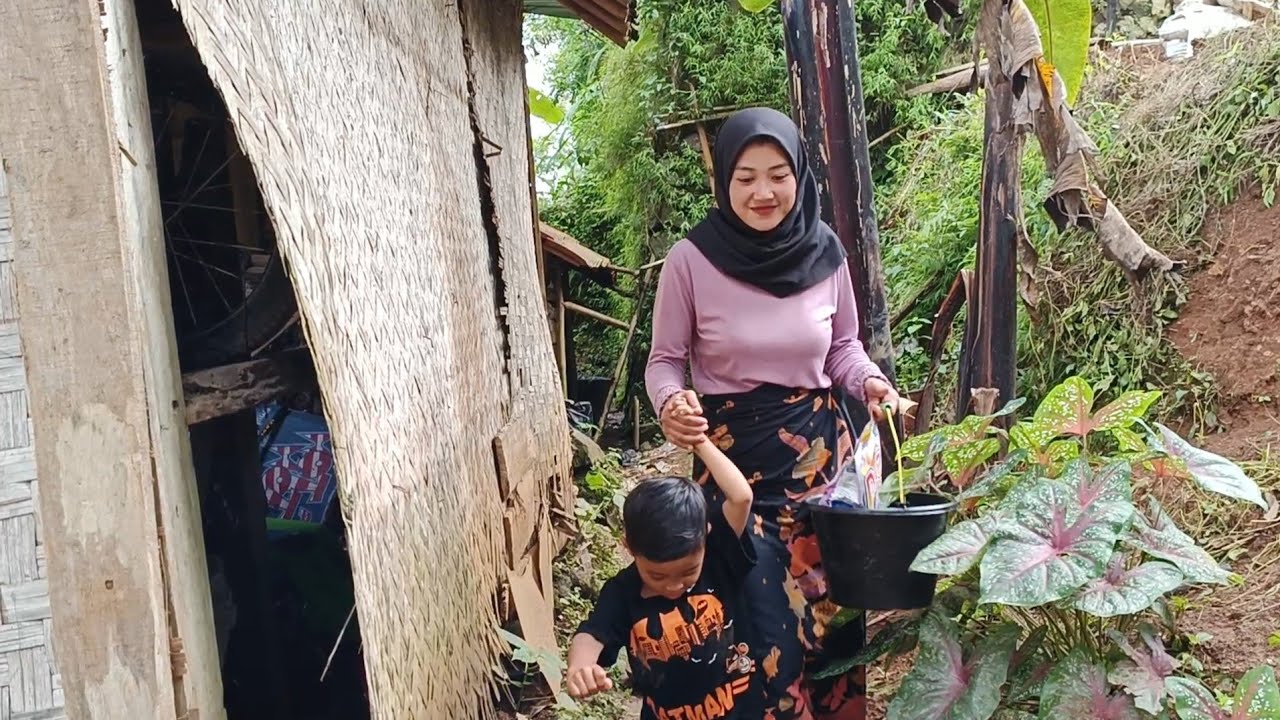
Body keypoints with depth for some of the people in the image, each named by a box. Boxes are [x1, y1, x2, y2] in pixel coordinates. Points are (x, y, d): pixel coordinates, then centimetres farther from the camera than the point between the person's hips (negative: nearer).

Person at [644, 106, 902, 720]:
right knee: (766, 626, 0)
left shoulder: (825, 253, -3)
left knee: (832, 608, 12)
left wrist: (869, 381, -9)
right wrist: (671, 403, -24)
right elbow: (665, 360, -3)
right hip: (733, 459, -3)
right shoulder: (691, 259, -12)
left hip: (820, 452, 3)